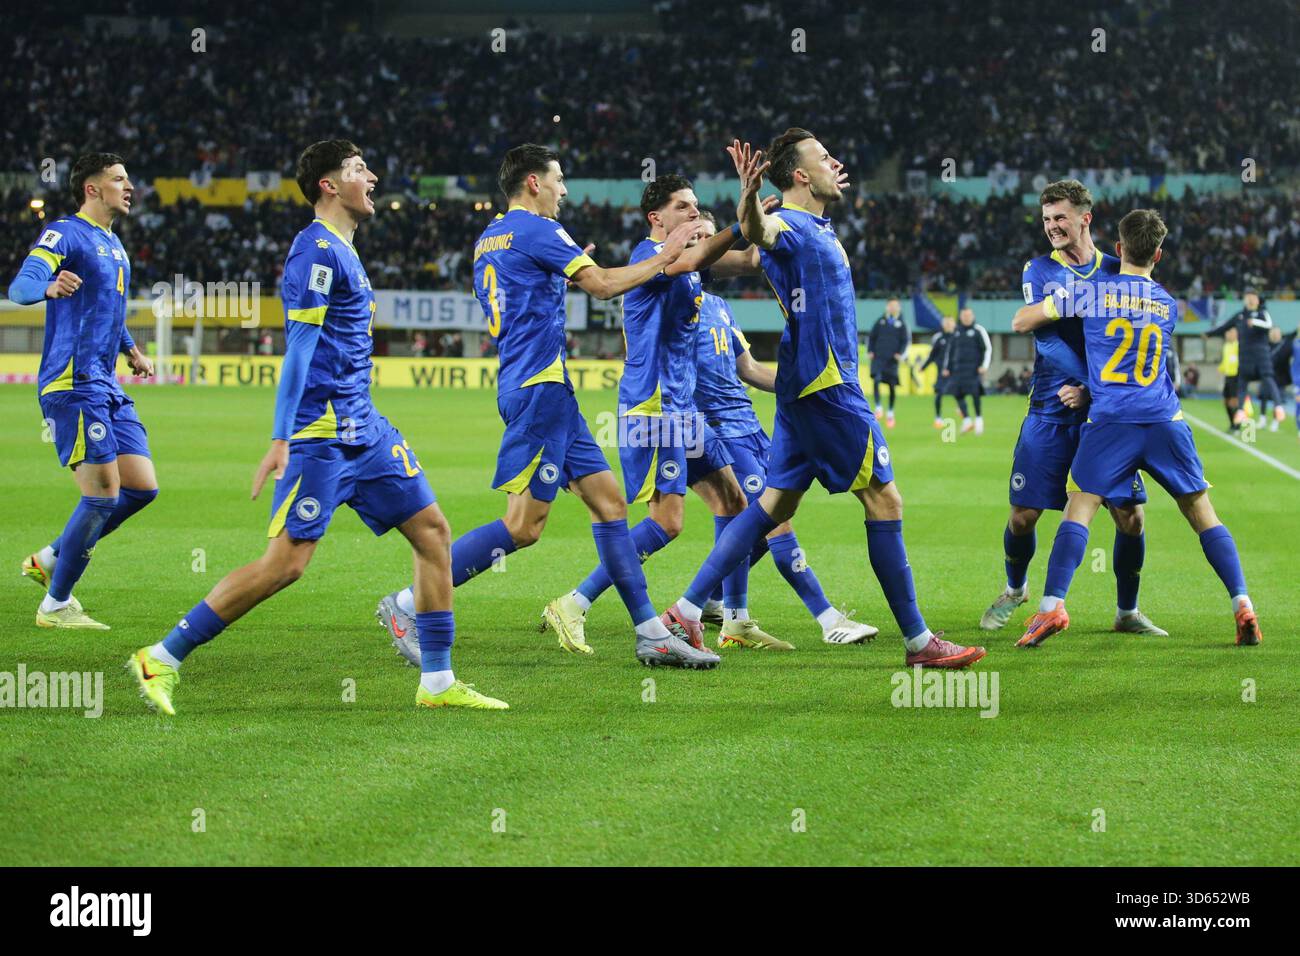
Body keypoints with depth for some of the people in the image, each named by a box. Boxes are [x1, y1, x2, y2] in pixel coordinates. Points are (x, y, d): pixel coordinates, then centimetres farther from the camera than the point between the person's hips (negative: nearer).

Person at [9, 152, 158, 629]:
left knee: (142, 487, 4)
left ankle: (50, 559, 17)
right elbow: (20, 287, -23)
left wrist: (131, 350, 22)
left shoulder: (115, 246, 20)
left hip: (106, 388, 9)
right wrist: (49, 286, -45)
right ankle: (55, 605, 1)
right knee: (103, 493, -12)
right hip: (72, 385, -9)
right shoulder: (65, 233, -7)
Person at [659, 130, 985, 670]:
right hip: (825, 384, -10)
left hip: (806, 390, 10)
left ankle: (684, 614, 5)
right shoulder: (788, 226, -13)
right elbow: (759, 231, -38)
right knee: (883, 499, -5)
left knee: (775, 504, 8)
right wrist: (749, 197, -58)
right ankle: (918, 641, -2)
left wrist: (830, 193, 49)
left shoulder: (817, 227, 16)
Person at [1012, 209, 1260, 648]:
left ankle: (1052, 606, -20)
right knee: (1201, 513, 8)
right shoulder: (1168, 305, 14)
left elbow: (1021, 321, 7)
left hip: (1110, 423, -3)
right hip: (1166, 421, 3)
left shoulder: (1090, 291, 2)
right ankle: (1243, 607, 1)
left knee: (1079, 508, -4)